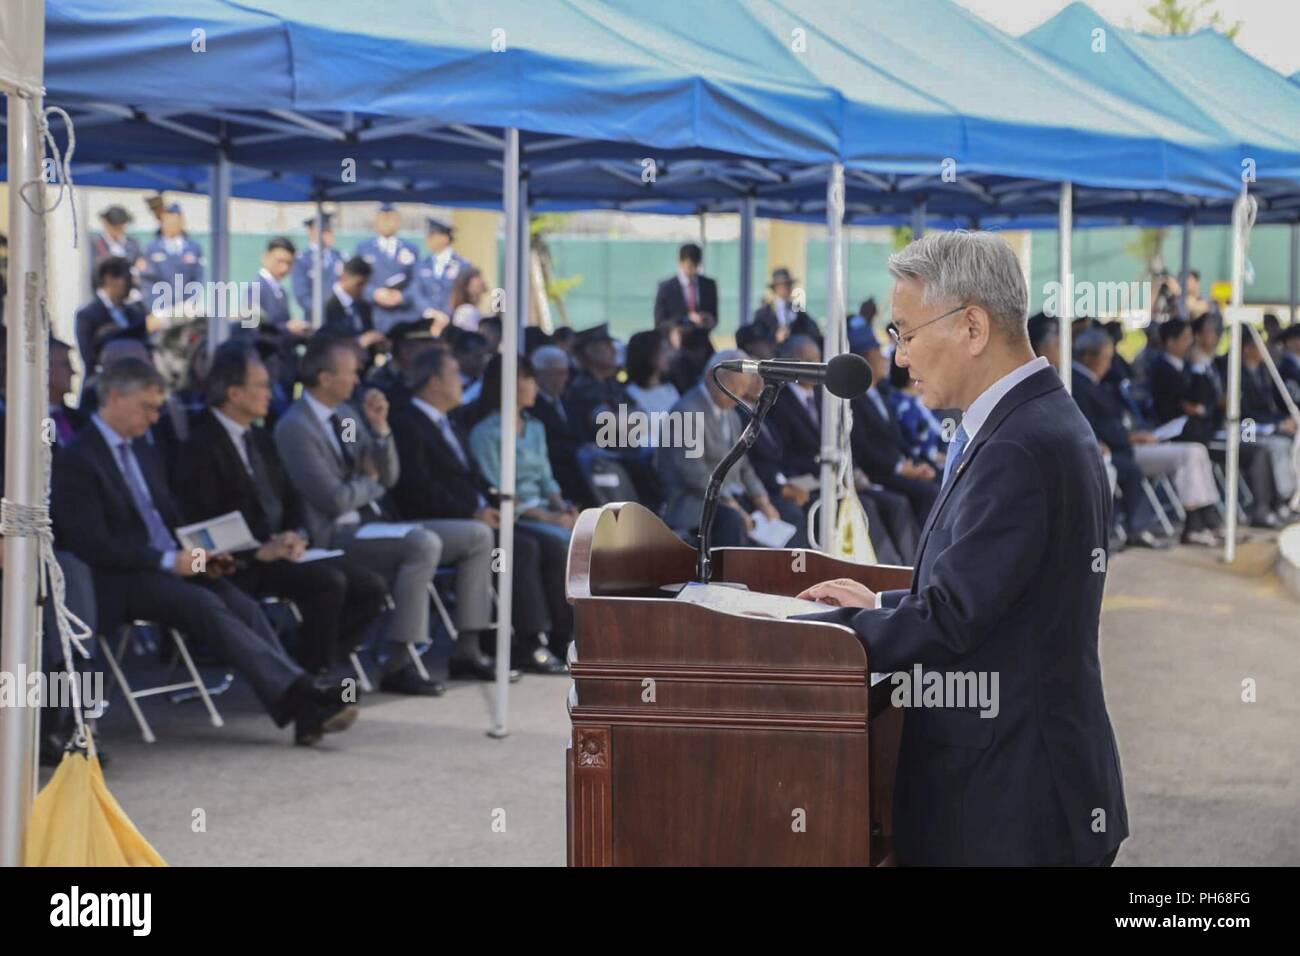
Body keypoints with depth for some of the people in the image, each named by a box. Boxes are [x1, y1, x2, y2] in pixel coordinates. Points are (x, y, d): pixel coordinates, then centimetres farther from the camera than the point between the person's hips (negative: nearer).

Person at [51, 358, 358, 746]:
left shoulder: (142, 450, 19)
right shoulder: (77, 459, -7)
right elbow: (91, 544, -15)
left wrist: (196, 552, 2)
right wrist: (167, 560, -19)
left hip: (173, 565, 7)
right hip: (122, 582, -7)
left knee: (242, 604, -20)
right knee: (208, 607, -31)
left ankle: (304, 710, -33)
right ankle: (297, 695, -37)